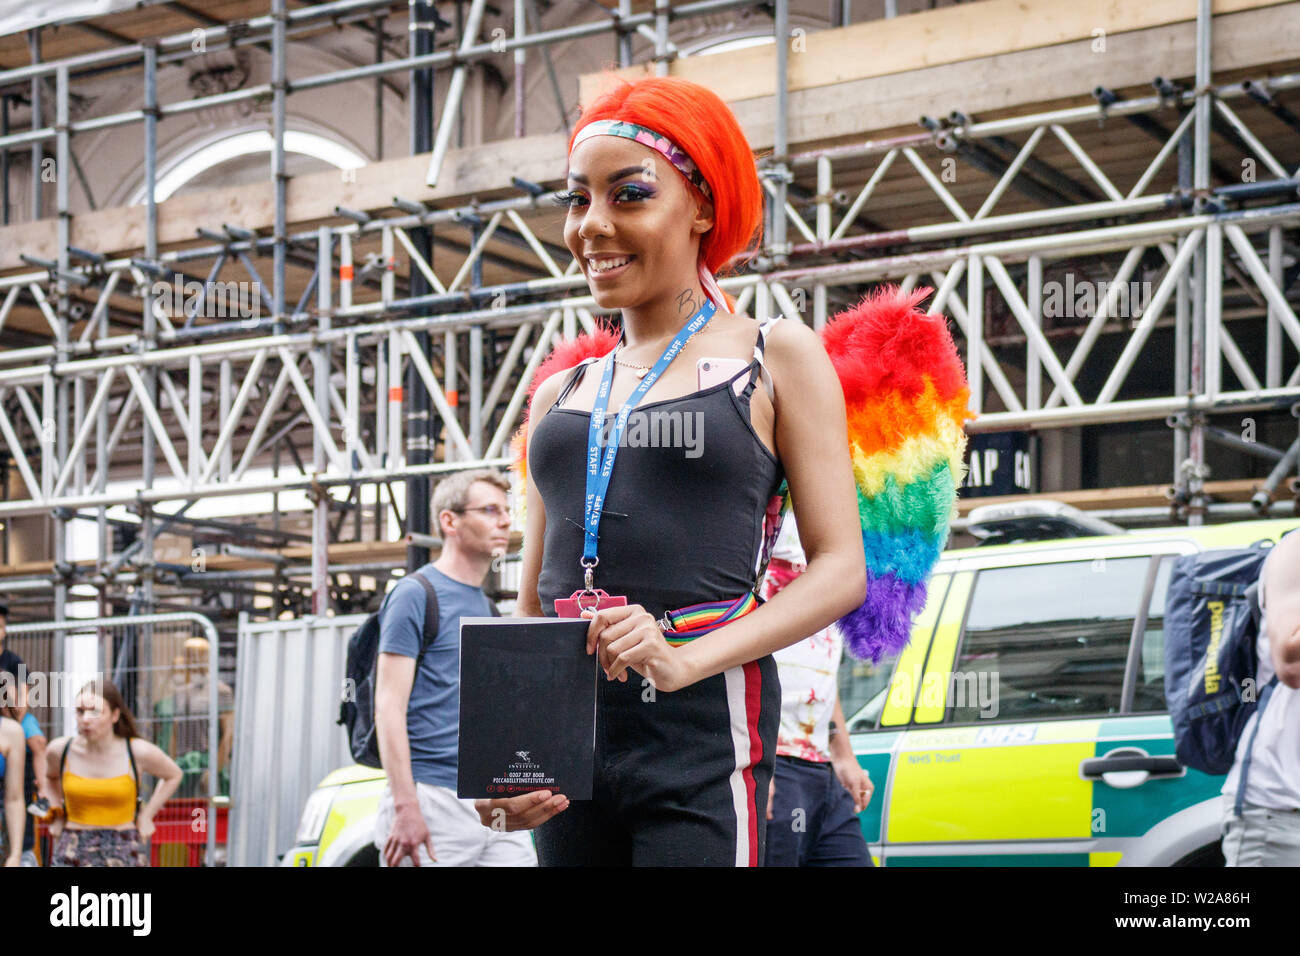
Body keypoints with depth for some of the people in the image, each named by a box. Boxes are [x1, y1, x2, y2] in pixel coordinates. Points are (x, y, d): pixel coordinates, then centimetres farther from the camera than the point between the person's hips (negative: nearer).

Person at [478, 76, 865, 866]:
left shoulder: (775, 358, 6)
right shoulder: (560, 395, 19)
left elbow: (841, 568, -2)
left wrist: (686, 659, -16)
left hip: (703, 723, -5)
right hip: (565, 731, 5)